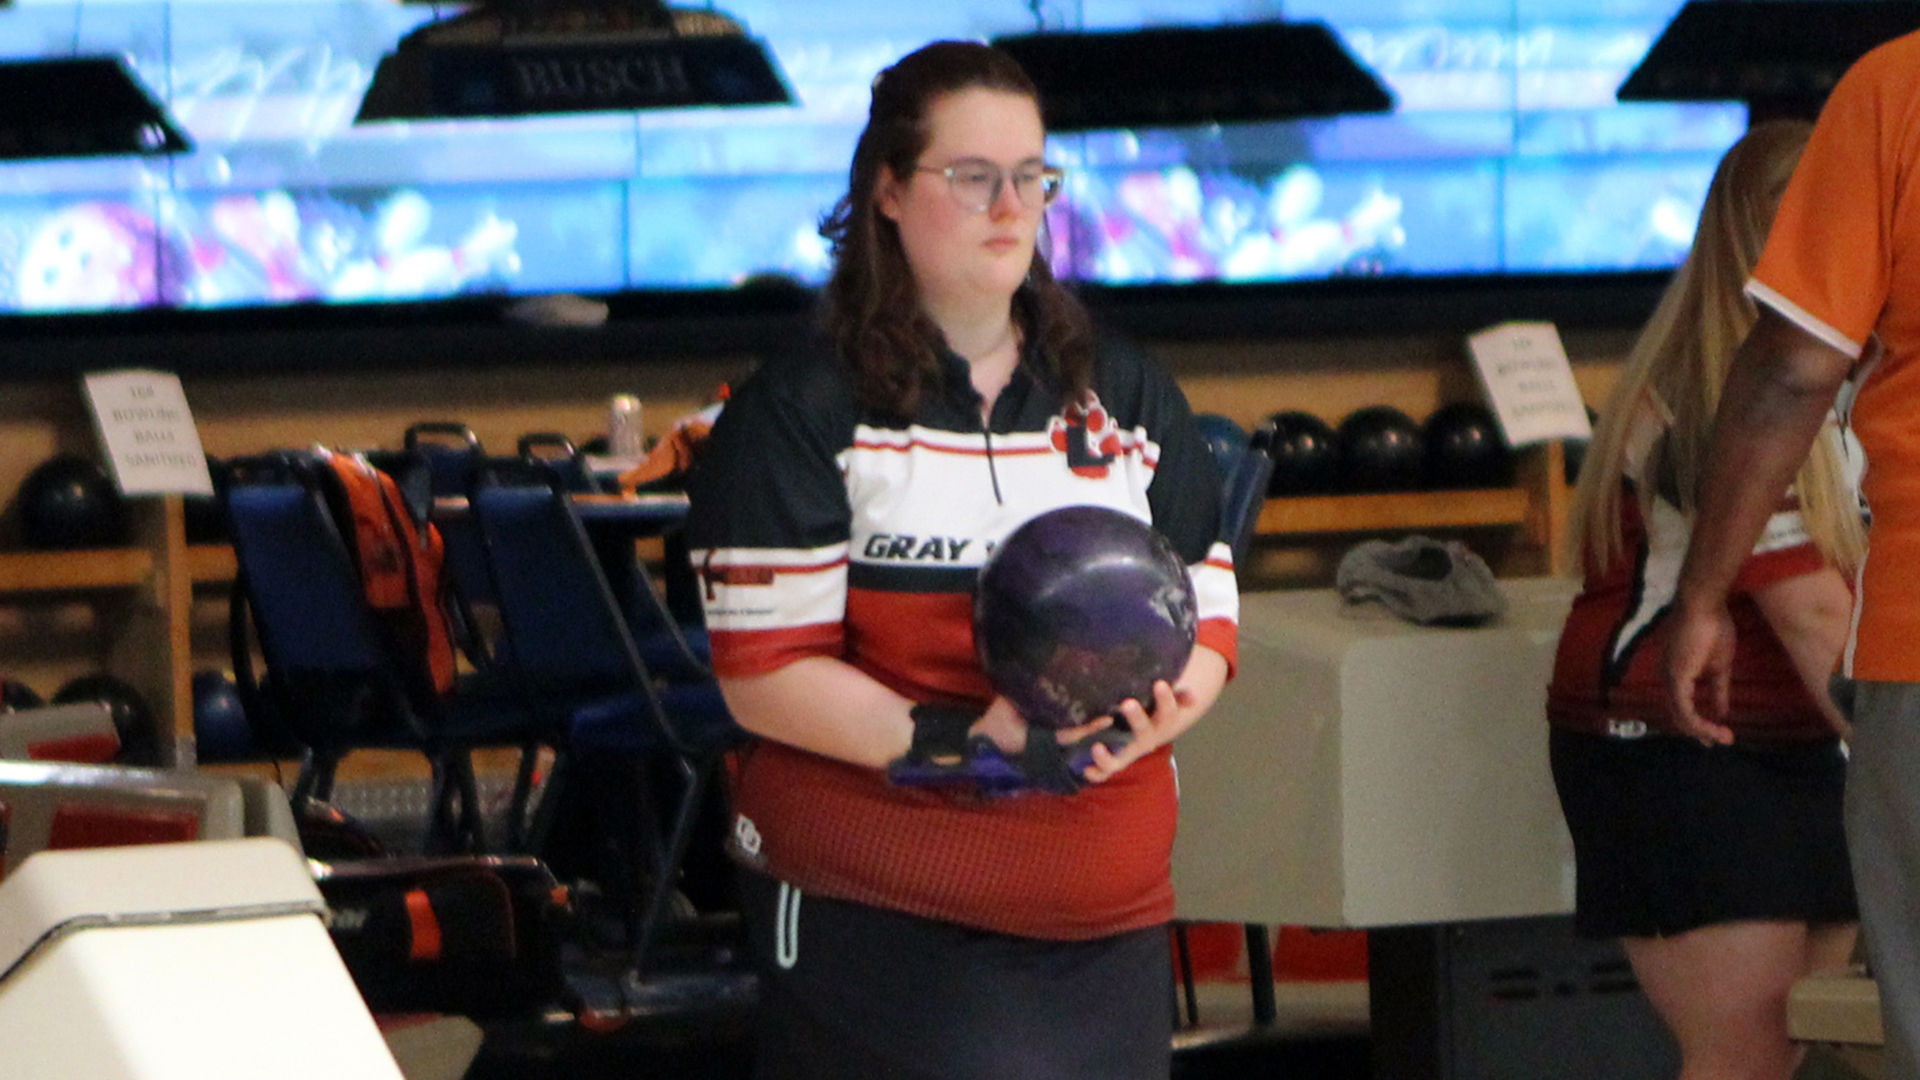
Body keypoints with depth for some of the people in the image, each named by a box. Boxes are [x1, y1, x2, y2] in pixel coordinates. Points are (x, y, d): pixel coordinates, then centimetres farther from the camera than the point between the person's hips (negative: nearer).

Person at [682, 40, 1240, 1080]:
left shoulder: (1126, 396, 13)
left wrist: (1144, 713, -14)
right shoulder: (796, 414, -2)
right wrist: (959, 746, -22)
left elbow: (1207, 626, 9)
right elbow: (764, 676, -9)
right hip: (868, 911, -4)